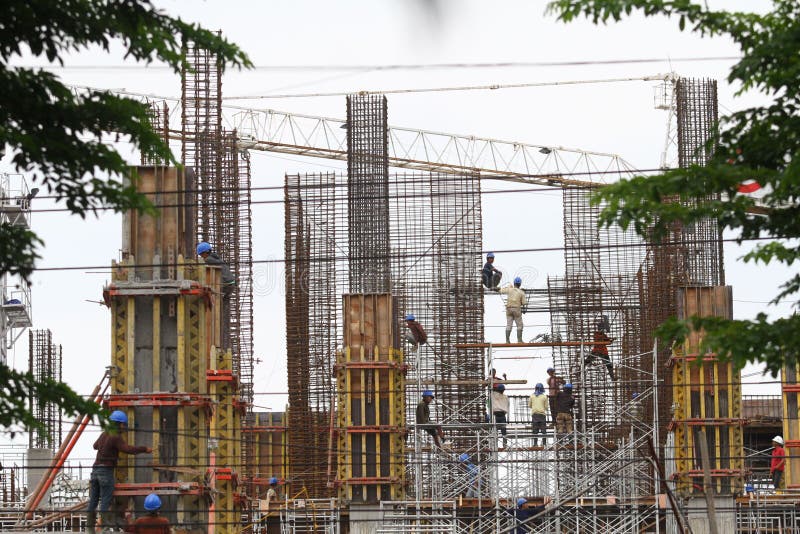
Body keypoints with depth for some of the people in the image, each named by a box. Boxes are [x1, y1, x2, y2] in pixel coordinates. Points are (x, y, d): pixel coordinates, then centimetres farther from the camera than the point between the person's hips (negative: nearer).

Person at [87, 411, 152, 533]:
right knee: (106, 501, -9)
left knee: (93, 500, 6)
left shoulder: (104, 434, 16)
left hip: (96, 469, 8)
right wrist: (144, 449, -14)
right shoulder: (116, 437, -10)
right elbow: (128, 449, -24)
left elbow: (96, 446, 36)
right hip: (106, 471, -8)